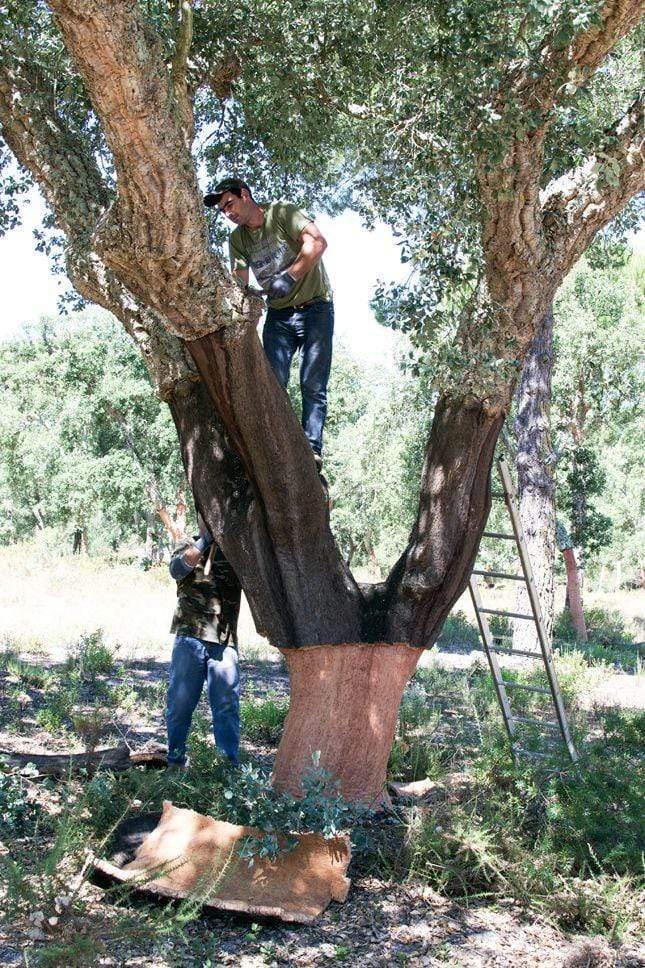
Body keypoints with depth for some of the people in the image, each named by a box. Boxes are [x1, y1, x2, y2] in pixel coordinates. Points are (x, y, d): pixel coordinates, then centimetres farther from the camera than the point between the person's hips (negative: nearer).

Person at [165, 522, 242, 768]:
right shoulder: (188, 546, 9)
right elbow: (177, 568, -10)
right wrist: (206, 539, -17)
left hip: (225, 639, 1)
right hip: (190, 637, -1)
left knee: (227, 703, -1)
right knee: (181, 700, 4)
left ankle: (230, 763, 5)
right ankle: (175, 760, 17)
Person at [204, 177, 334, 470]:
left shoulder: (282, 213, -8)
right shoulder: (237, 239, 9)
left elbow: (317, 242, -23)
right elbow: (239, 282, -1)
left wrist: (290, 276, -30)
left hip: (315, 307, -5)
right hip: (279, 315, 5)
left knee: (313, 386, -10)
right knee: (272, 383, -8)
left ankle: (312, 450, -13)